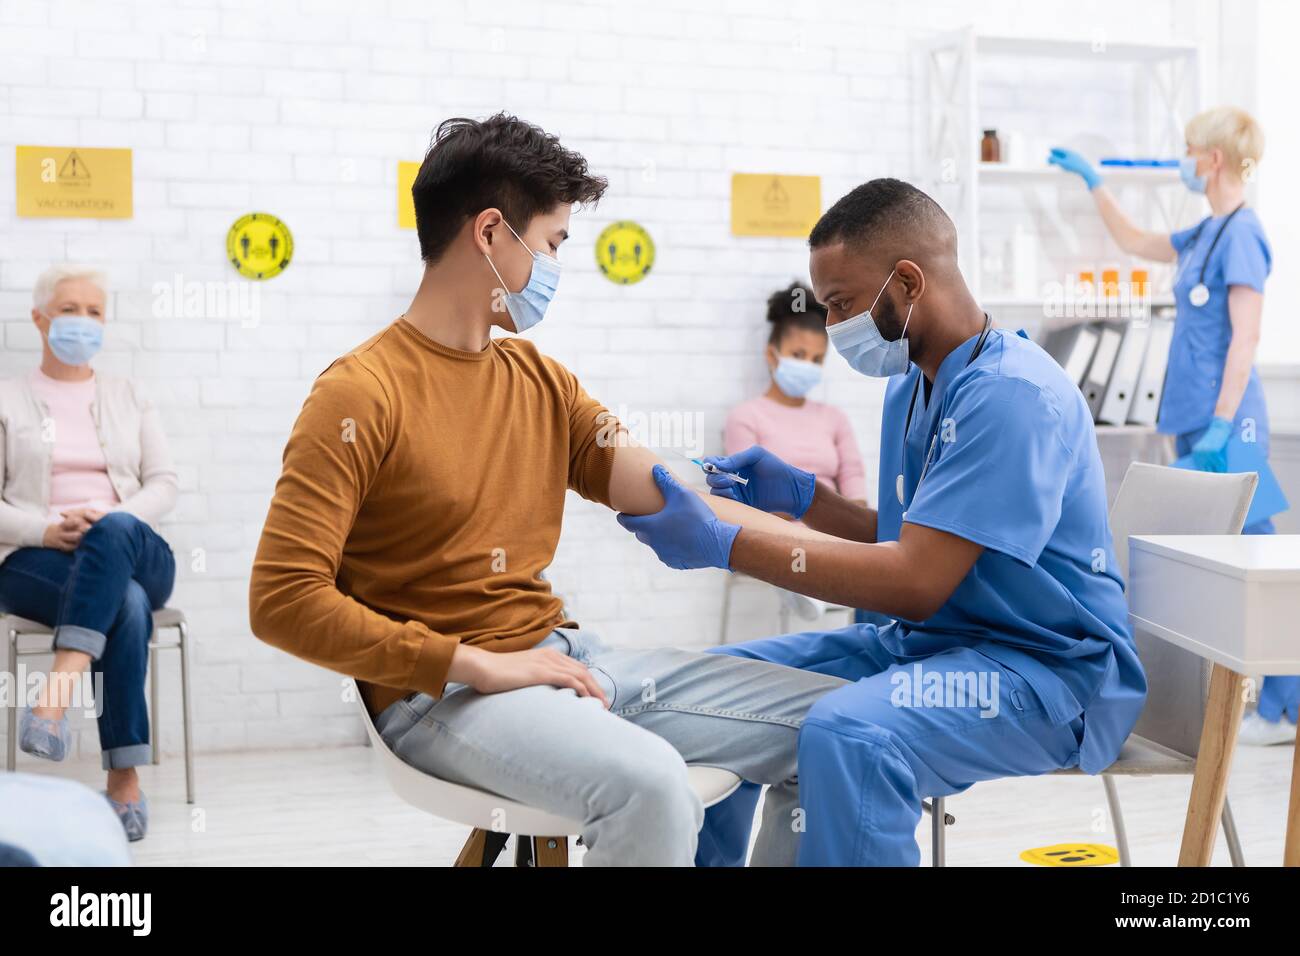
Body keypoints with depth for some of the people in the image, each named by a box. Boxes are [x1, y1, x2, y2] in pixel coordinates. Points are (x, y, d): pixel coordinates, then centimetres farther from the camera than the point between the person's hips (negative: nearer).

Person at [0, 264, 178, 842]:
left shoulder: (130, 398, 18)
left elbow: (163, 484, 9)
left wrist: (114, 520, -13)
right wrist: (48, 530, -16)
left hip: (133, 552, 2)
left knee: (113, 530, -39)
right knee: (124, 605, -36)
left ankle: (56, 696, -48)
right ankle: (125, 781, -37)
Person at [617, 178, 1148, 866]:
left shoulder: (1012, 394, -20)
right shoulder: (911, 385, 11)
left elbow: (916, 582, -25)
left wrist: (723, 543, -24)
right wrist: (798, 494, 5)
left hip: (1042, 663, -9)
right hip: (926, 640, 10)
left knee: (847, 735, -36)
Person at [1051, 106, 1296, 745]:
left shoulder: (1241, 233, -13)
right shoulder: (1207, 233, 14)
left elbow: (1246, 338, -18)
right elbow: (1134, 243, 31)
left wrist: (1221, 427, -21)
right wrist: (1091, 181, 33)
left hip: (1226, 421, -9)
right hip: (1198, 418, 9)